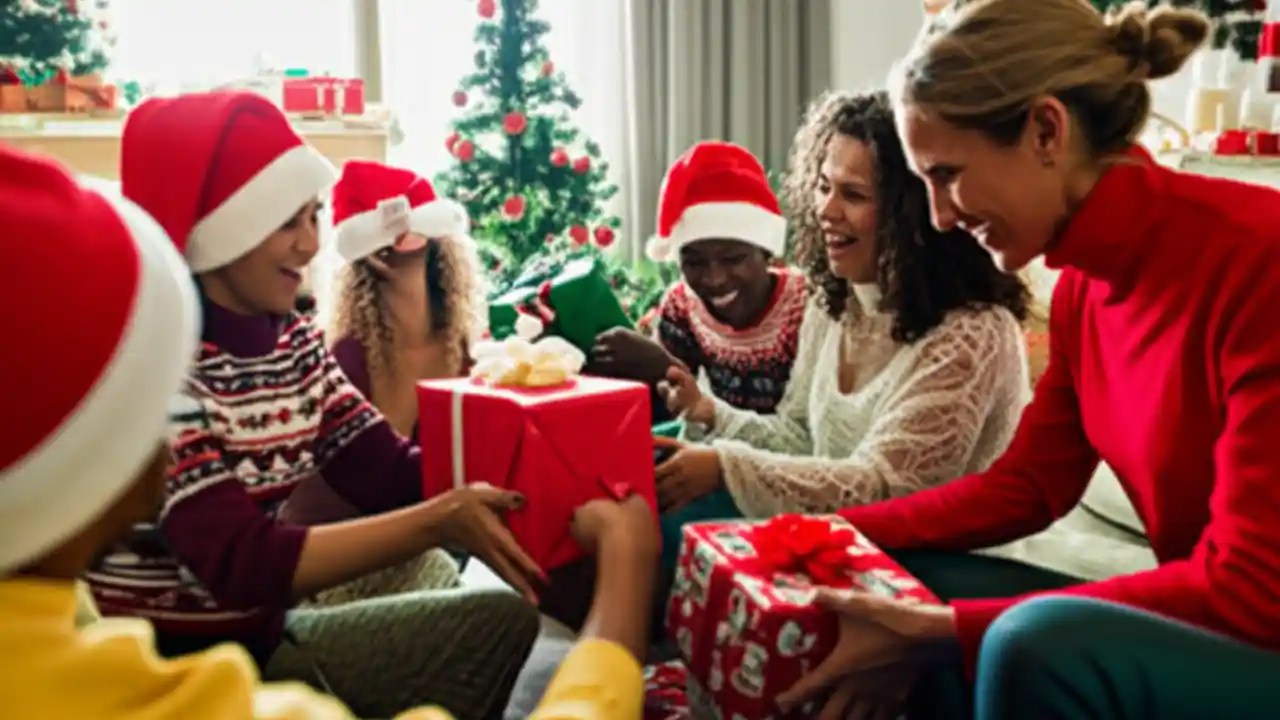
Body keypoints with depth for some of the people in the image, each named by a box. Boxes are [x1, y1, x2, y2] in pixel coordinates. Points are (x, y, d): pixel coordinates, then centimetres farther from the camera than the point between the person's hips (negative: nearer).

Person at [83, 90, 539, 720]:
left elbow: (396, 478, -6)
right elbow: (240, 562, -29)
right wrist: (441, 522, -33)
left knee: (504, 618, 6)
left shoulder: (294, 342, 2)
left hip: (263, 639, 8)